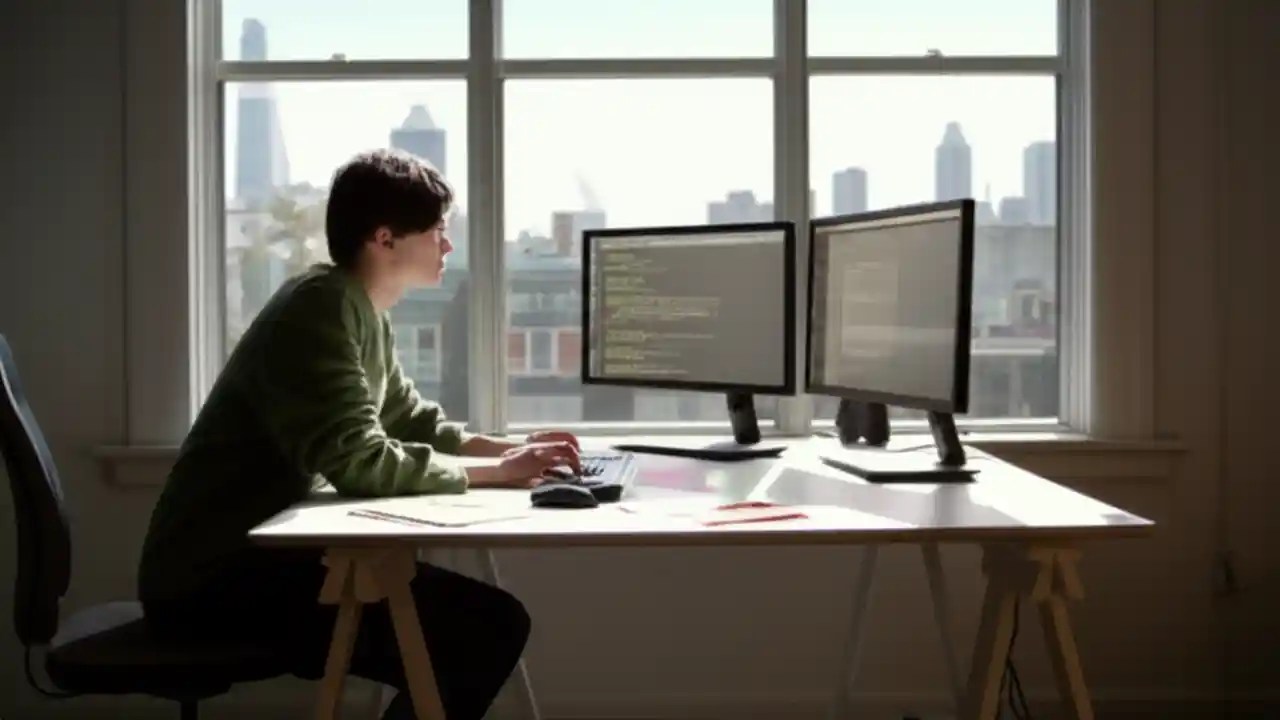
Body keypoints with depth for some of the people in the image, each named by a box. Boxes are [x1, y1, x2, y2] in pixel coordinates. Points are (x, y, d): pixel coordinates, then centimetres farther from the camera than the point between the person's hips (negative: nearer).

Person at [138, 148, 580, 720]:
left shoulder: (361, 310, 10)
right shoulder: (319, 309, -19)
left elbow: (410, 421, 18)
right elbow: (359, 462, -27)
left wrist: (507, 448, 2)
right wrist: (497, 471, -19)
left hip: (266, 554, 9)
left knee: (490, 622, 6)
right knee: (484, 630, -15)